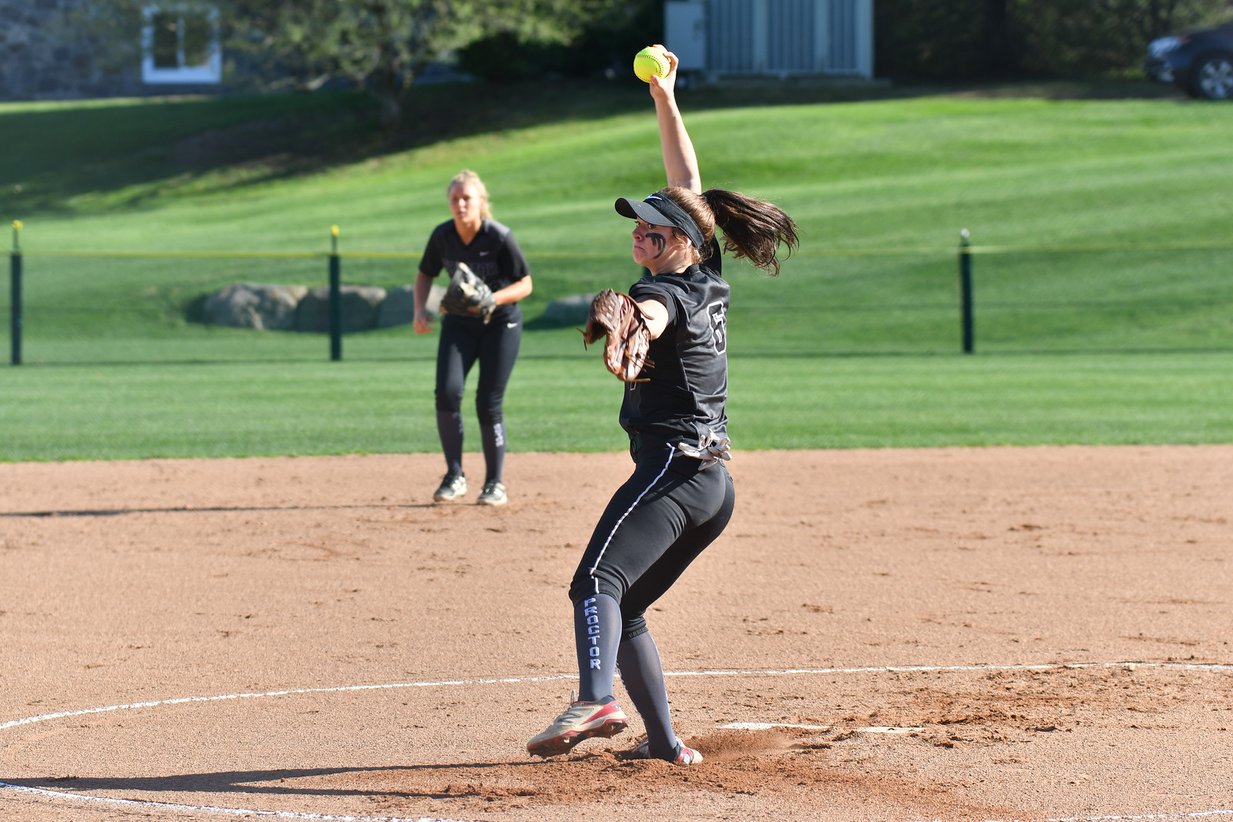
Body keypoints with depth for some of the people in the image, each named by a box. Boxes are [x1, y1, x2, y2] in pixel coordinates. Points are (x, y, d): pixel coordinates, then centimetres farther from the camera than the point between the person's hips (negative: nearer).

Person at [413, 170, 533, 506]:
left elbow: (525, 285, -13)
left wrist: (493, 300, -31)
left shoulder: (500, 237, -20)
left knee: (489, 402, -7)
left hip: (500, 323, -3)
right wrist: (420, 309, -9)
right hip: (458, 323, 3)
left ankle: (495, 484, 9)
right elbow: (425, 274, 8)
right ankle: (454, 476, 0)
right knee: (447, 392, -15)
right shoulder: (442, 236, -9)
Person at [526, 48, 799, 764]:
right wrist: (666, 100, 27)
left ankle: (596, 703, -51)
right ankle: (665, 742, 14)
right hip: (715, 483, 10)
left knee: (598, 580, -28)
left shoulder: (668, 290, -10)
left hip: (671, 468, -10)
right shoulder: (708, 275, 14)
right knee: (626, 607, 17)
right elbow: (689, 183, 25)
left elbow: (652, 315, -37)